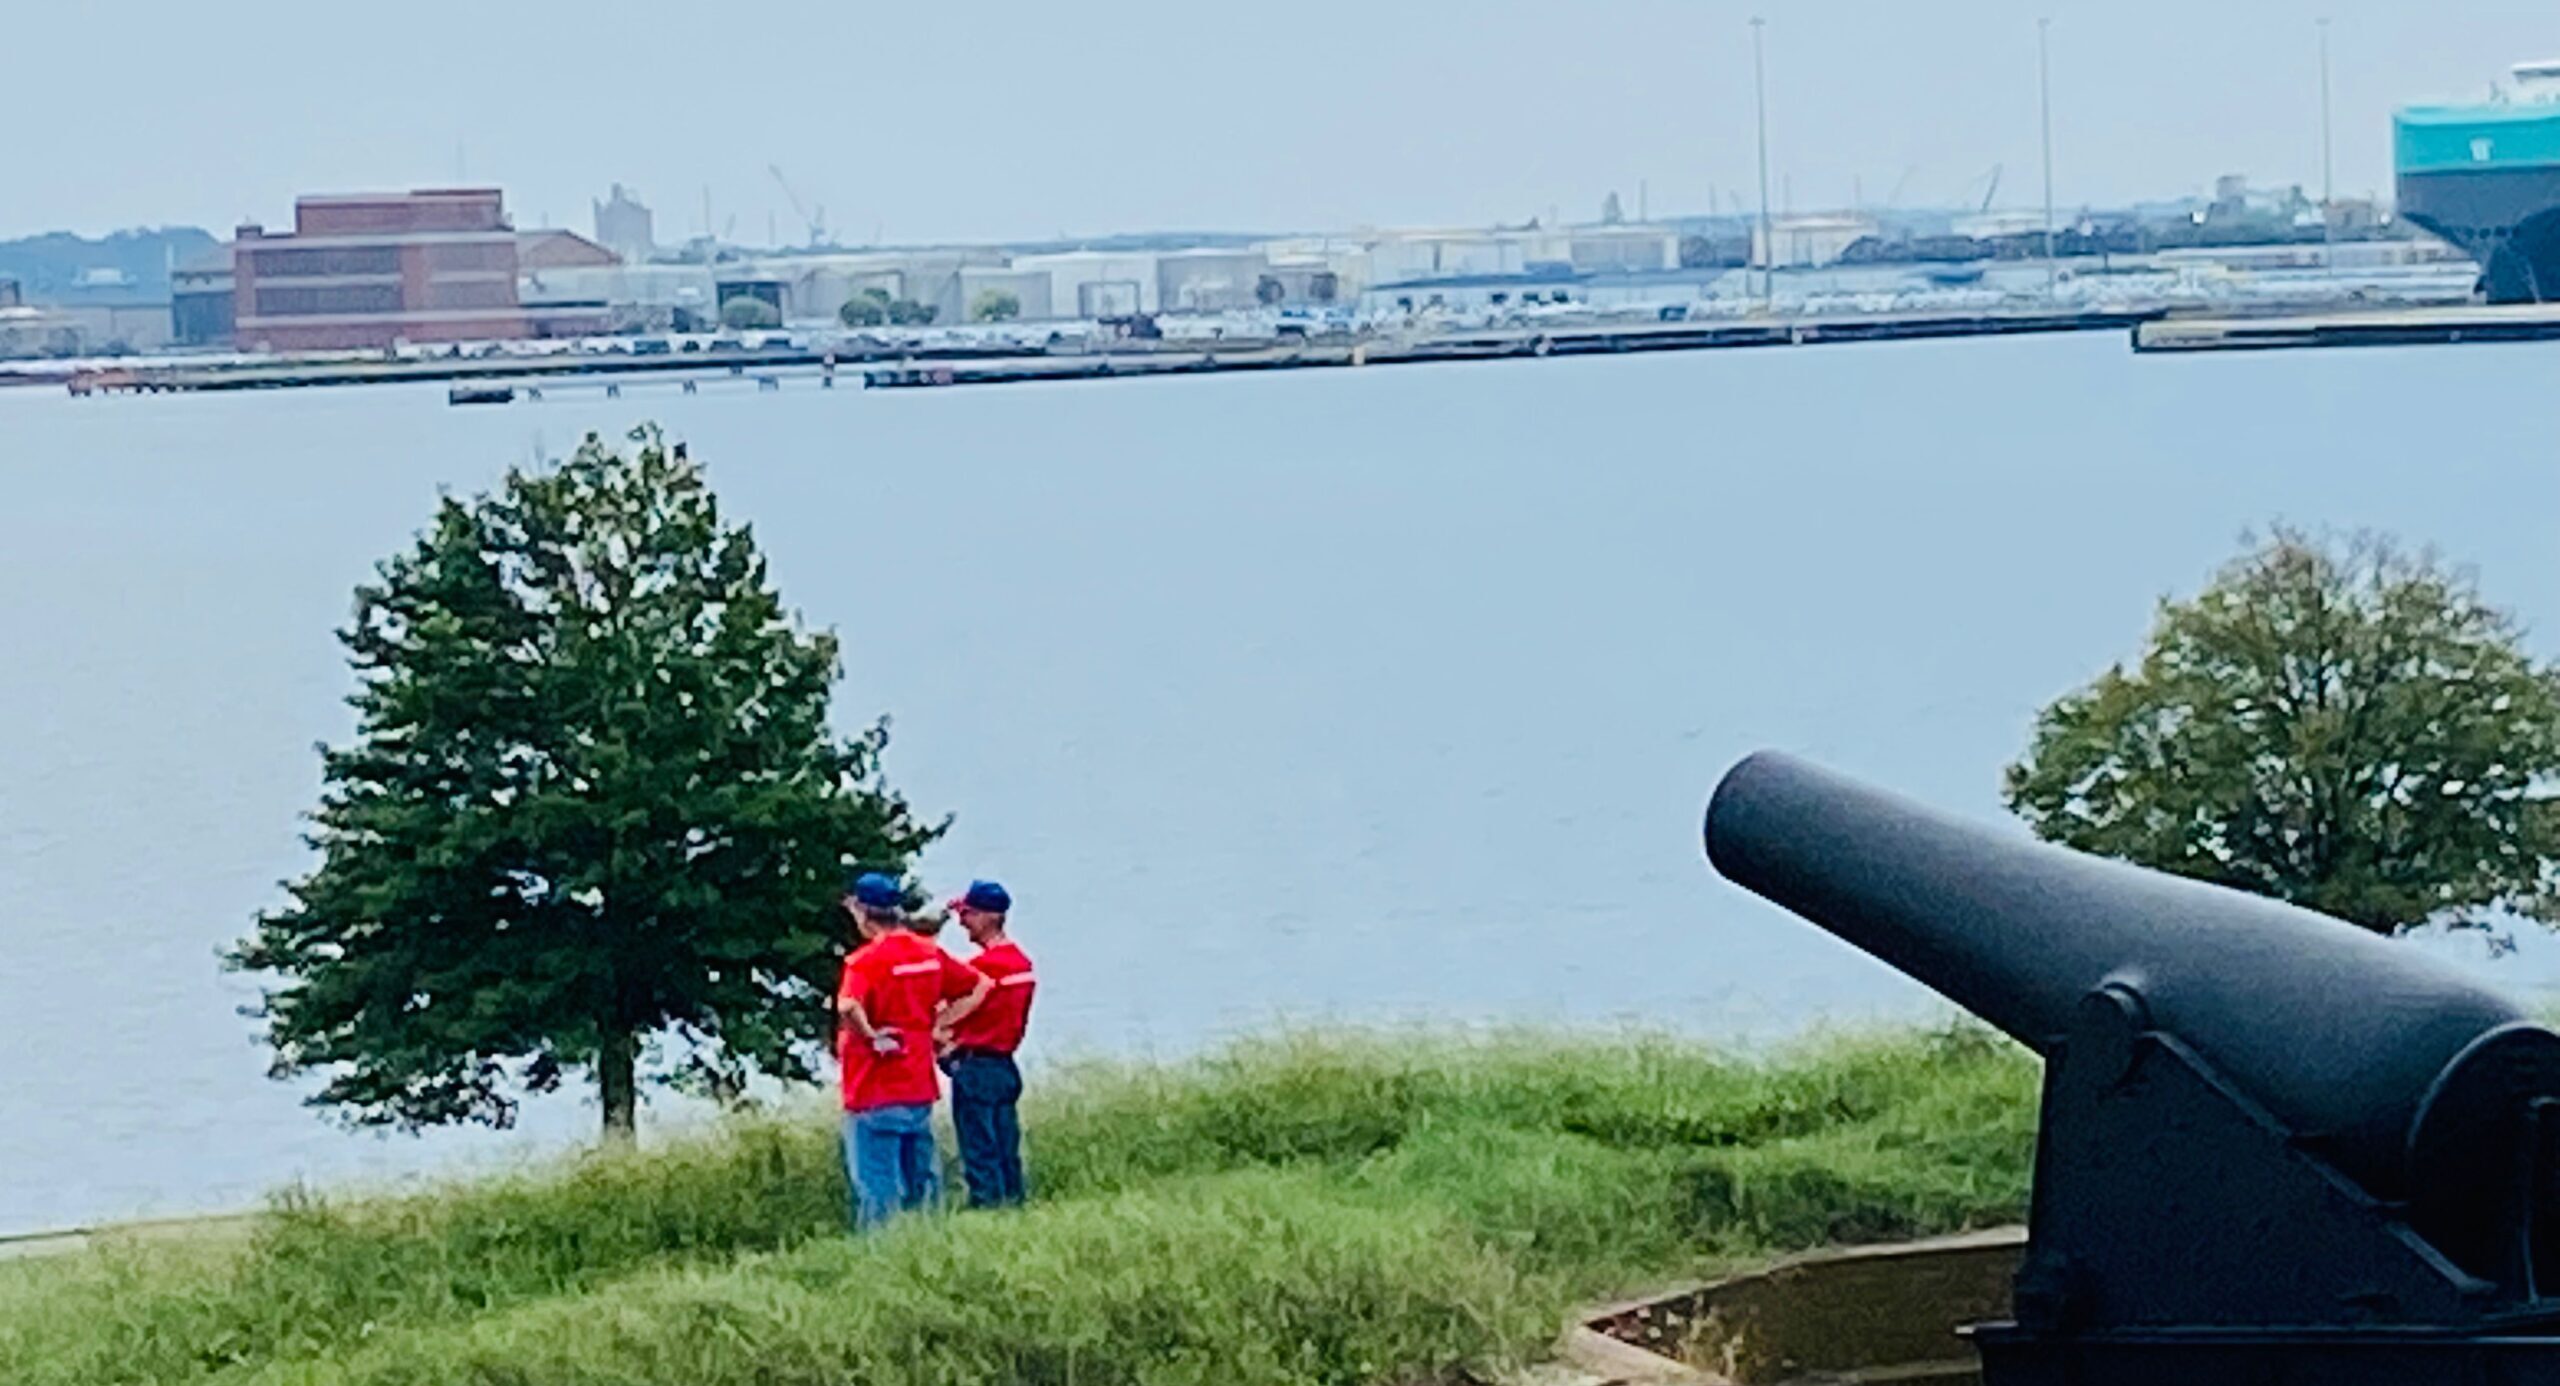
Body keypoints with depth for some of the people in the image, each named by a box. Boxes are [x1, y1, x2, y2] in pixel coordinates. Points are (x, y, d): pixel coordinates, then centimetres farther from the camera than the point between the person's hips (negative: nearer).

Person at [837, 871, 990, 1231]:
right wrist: (938, 1023, 11)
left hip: (876, 1093, -7)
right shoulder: (929, 952, 6)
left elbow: (847, 1007, -35)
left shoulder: (868, 960, -15)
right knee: (921, 1183, 14)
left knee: (877, 1188, -4)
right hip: (920, 1089, 7)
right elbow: (980, 987, 16)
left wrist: (872, 1037, -19)